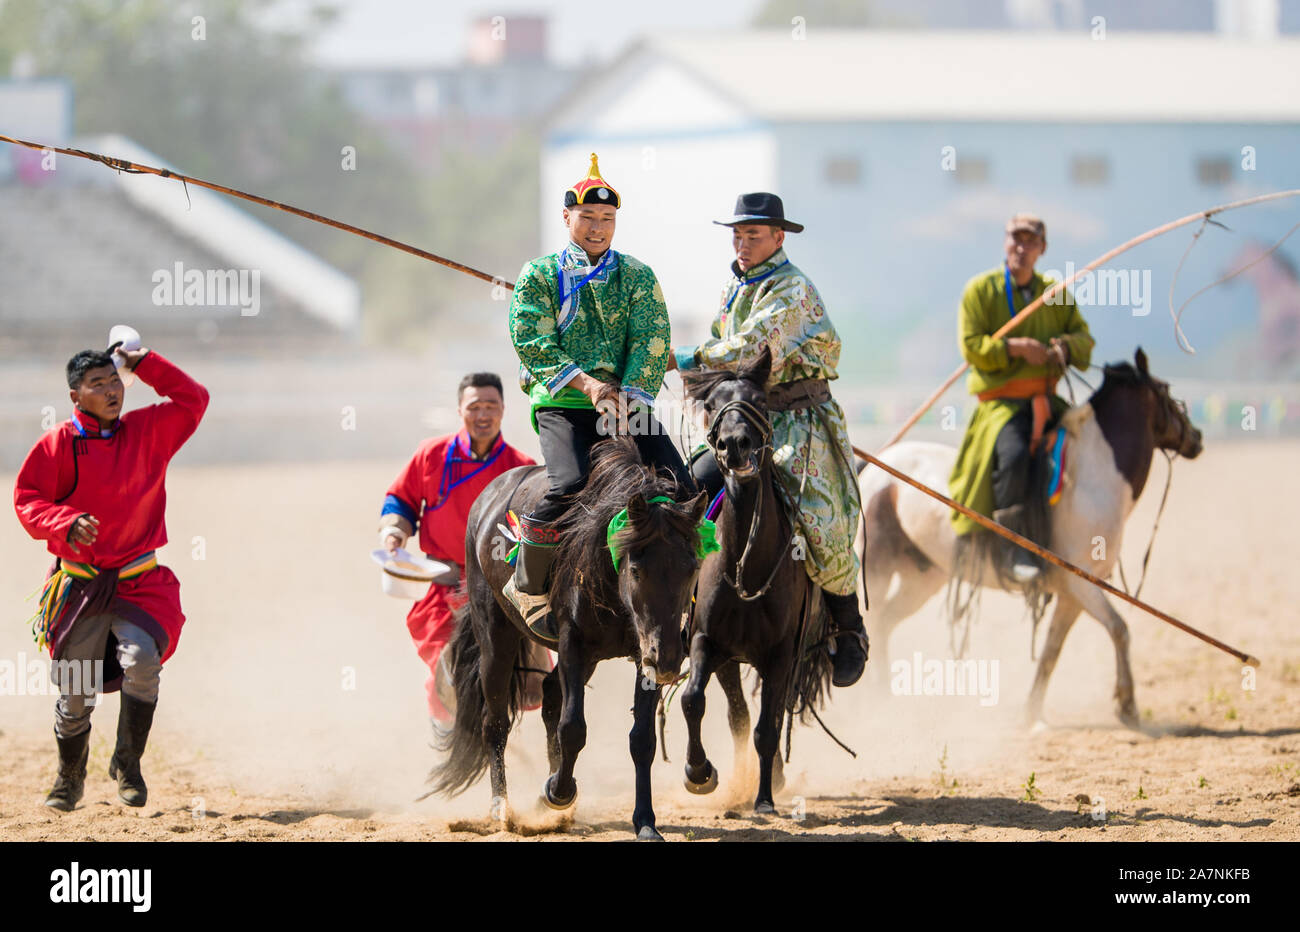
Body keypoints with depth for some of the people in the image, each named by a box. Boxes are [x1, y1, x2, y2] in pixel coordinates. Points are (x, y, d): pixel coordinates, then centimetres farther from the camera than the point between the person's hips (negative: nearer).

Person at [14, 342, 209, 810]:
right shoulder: (58, 444, -4)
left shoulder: (148, 430, 5)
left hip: (139, 583, 1)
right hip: (79, 586, -1)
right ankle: (70, 777, 31)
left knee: (142, 657, -25)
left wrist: (144, 363, 0)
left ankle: (127, 762, -5)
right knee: (75, 692, 3)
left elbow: (194, 399, 8)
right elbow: (27, 500, -3)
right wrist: (67, 523, -21)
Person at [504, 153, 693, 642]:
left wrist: (628, 398, -15)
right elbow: (533, 342, -4)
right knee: (570, 483, -29)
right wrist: (587, 384, -18)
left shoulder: (637, 276, 14)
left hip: (628, 407, 3)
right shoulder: (539, 276, 8)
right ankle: (528, 585, -12)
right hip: (561, 405, -3)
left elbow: (651, 342, 2)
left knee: (680, 484, -16)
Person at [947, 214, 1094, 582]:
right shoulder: (980, 290, 0)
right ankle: (1016, 551, -32)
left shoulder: (1055, 293, 14)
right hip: (1000, 401, -6)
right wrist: (1014, 348, -21)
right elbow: (971, 345, -8)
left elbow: (1083, 337, 11)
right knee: (1012, 454, -34)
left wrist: (1066, 347, -12)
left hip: (1046, 399, 6)